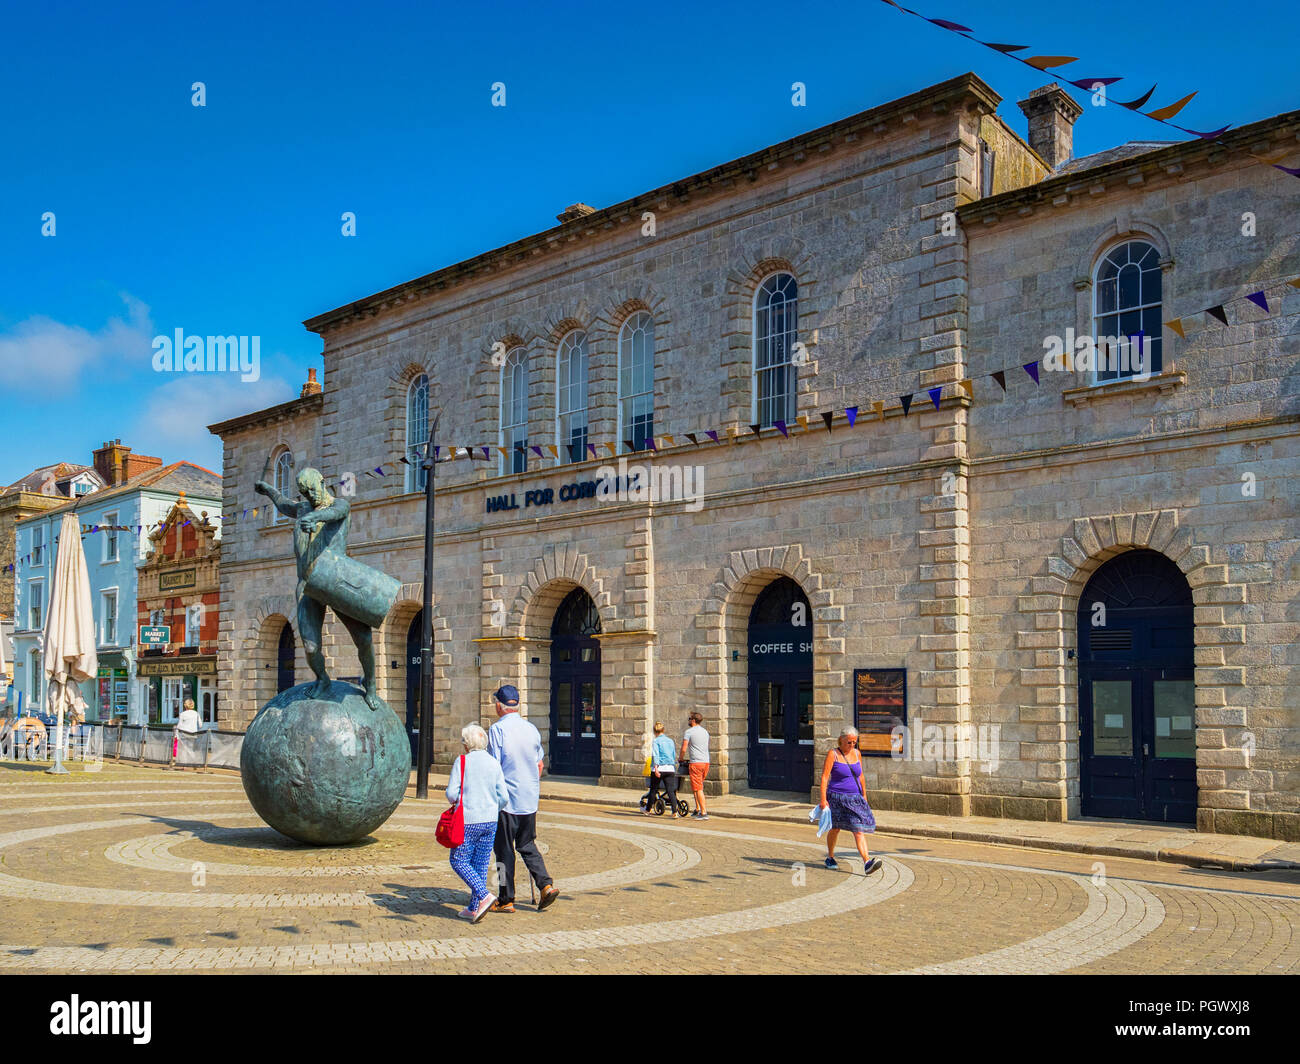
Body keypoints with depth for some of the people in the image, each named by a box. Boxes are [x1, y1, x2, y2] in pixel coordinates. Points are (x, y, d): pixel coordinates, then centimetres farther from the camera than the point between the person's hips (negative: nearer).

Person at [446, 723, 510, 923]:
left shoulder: (462, 762, -8)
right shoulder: (494, 763, 4)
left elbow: (451, 793, -11)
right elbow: (504, 797, 3)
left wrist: (459, 801, 10)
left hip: (468, 820, -5)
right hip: (490, 822, 5)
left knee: (459, 861, 6)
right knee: (481, 864, 11)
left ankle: (484, 896, -11)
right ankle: (474, 909, 15)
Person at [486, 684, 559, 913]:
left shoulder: (497, 729, -11)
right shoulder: (531, 729, 7)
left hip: (505, 799, -6)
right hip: (529, 799, 6)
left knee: (504, 849, 5)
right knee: (527, 845, 17)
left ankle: (506, 900, 10)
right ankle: (546, 884, 2)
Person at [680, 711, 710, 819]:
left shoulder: (688, 732, -5)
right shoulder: (705, 732, 18)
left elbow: (684, 749, -9)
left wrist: (681, 759, 10)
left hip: (696, 763, -7)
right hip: (706, 762, 7)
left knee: (698, 789, -6)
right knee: (695, 788, 18)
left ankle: (704, 813, -9)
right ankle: (698, 809, 17)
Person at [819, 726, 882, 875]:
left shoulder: (856, 754, 7)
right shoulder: (833, 754, -8)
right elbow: (824, 777, -12)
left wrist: (864, 796, 17)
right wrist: (823, 799, -18)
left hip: (855, 798, 3)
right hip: (837, 798, -3)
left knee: (859, 830, -10)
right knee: (835, 829, 11)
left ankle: (867, 863, -22)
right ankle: (830, 858, 33)